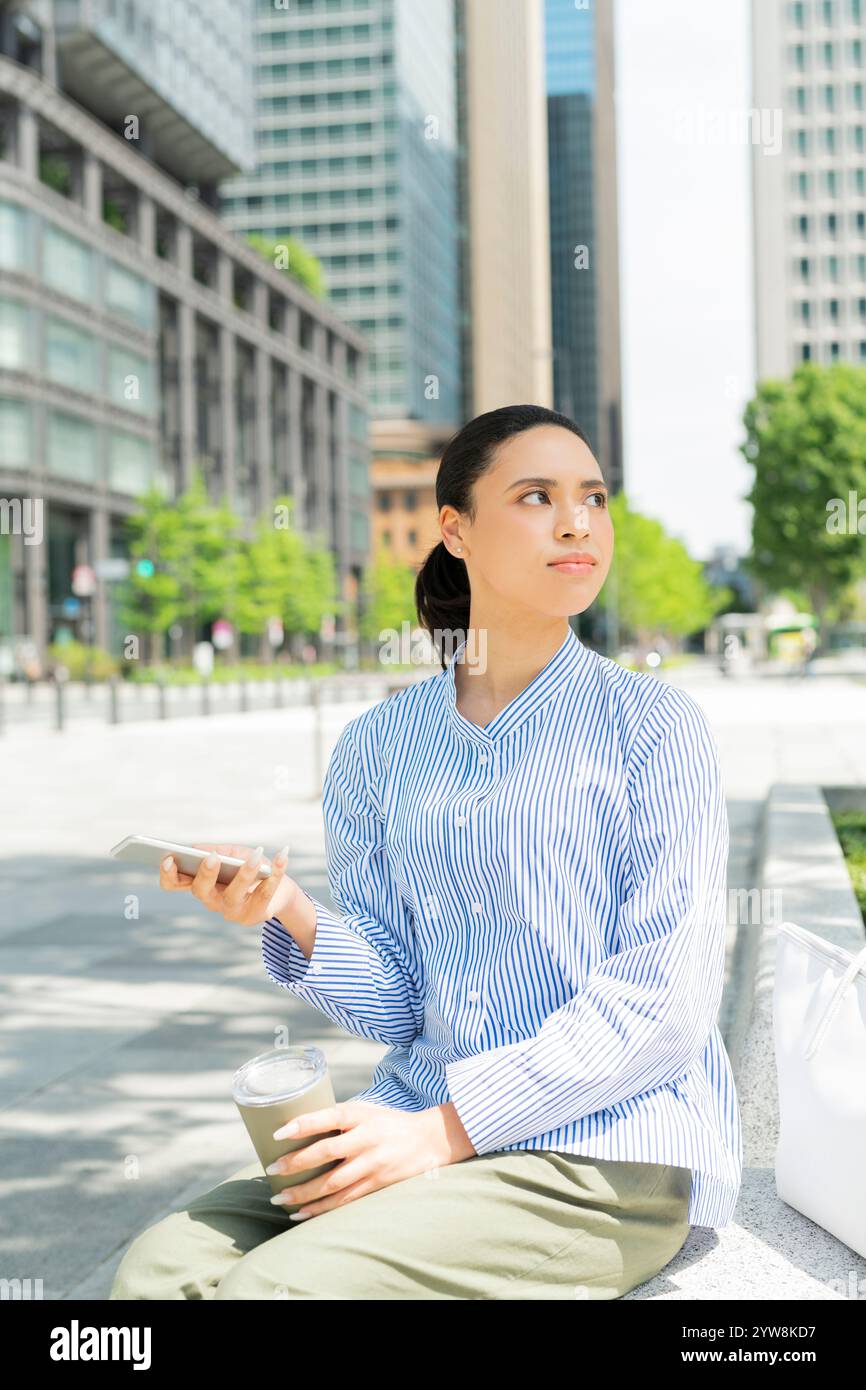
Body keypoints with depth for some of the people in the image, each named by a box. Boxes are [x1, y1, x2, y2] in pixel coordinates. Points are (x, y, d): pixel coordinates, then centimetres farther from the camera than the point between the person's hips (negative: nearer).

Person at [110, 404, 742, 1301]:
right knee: (161, 1268, -17)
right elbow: (391, 1002, 7)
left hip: (610, 1145, -4)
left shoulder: (649, 724, -3)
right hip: (422, 1120, 4)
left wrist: (446, 1129, -15)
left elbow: (664, 1004, -10)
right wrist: (290, 915, -13)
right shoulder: (379, 746, 8)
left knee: (273, 1286, -22)